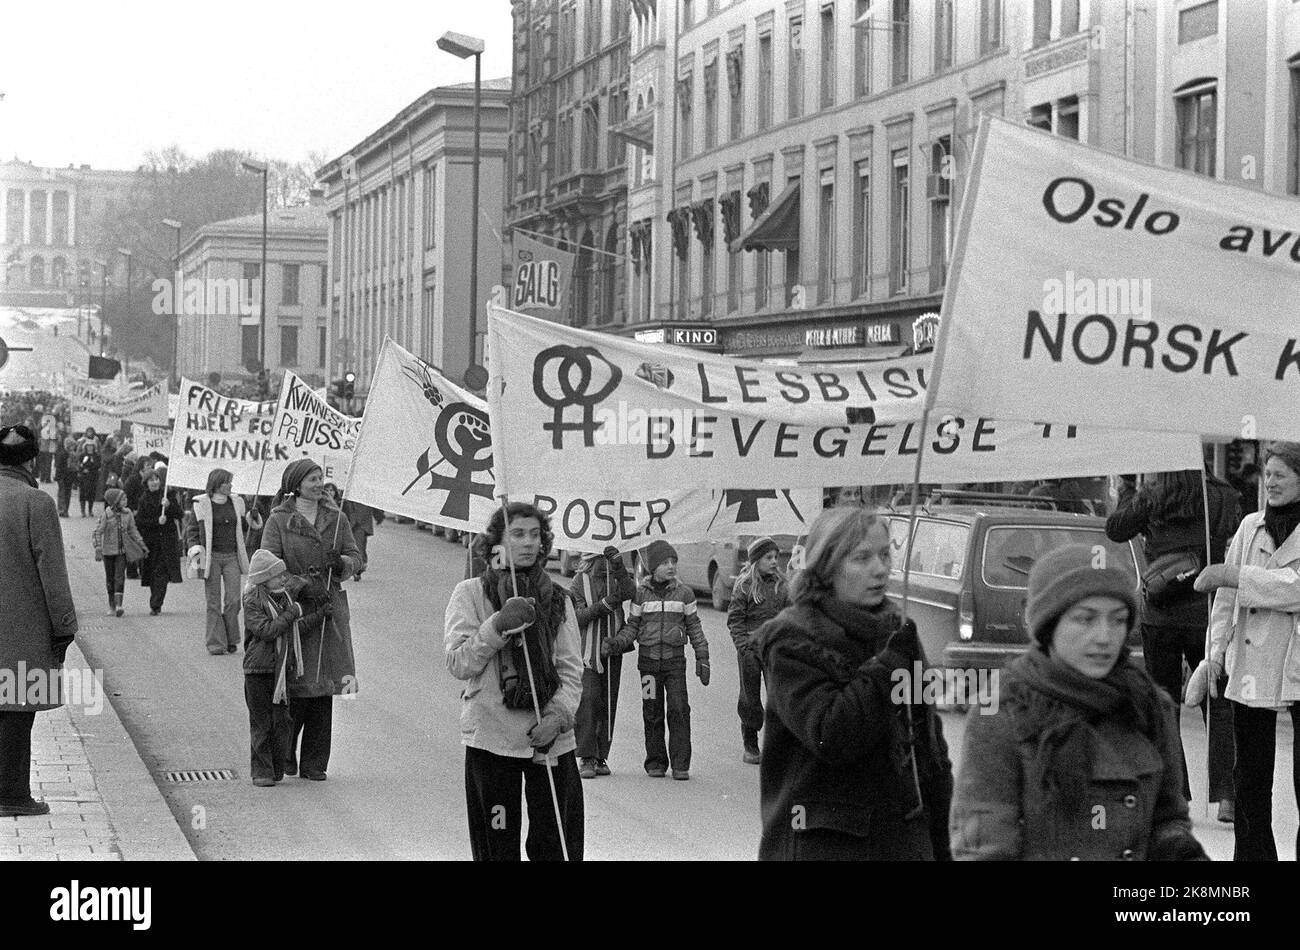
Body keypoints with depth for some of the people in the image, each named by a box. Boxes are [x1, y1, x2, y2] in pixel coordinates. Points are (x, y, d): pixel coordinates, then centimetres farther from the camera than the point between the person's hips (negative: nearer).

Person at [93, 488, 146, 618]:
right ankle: (111, 606, 19)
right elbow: (98, 532, -10)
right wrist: (98, 550, -16)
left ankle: (118, 604, -18)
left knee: (120, 576, -11)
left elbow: (133, 531, 10)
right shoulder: (106, 515, -12)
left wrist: (142, 546, 8)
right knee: (110, 578, 8)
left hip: (122, 550, 1)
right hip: (108, 551, -1)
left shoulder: (127, 513, -2)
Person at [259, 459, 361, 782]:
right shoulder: (279, 520, -1)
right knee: (295, 688, -7)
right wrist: (299, 583, -20)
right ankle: (285, 757, 9)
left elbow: (355, 556, 12)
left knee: (323, 688, 3)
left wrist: (341, 562, -10)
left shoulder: (336, 519, 11)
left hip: (330, 609, 4)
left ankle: (314, 764, 9)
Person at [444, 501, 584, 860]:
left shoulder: (558, 600, 12)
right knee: (497, 846, 1)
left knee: (559, 846, 0)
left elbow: (571, 671, 8)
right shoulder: (470, 594, 4)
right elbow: (459, 664, -5)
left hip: (552, 739, 2)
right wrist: (498, 626, -17)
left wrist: (558, 715, -9)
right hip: (492, 737, -2)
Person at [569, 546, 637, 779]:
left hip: (613, 651, 3)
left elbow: (629, 592, -16)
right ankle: (586, 758, -14)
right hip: (587, 652, -3)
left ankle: (601, 757, 14)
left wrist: (619, 566, -27)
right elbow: (576, 617, -8)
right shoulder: (580, 581, -1)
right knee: (587, 701, -14)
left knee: (608, 705, 6)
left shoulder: (617, 579, 6)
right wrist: (601, 606, -23)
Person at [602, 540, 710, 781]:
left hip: (675, 660, -1)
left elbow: (694, 628, 9)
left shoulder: (684, 593, 4)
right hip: (648, 659, 1)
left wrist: (702, 659, 5)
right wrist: (614, 644, -9)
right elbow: (632, 627, 8)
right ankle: (655, 762, 12)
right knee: (652, 713, 2)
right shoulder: (641, 594, 3)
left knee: (679, 710, -10)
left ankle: (680, 764, -8)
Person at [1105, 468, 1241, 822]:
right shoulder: (1223, 498, -1)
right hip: (1207, 615, 1)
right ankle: (1225, 795, -1)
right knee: (1218, 704, 7)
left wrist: (1126, 487, 18)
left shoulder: (1151, 498, -5)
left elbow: (1115, 528, 6)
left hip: (1159, 617, -1)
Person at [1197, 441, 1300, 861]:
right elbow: (1227, 594, 13)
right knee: (1249, 775, 10)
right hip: (1251, 666, 4)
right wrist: (1218, 645, 6)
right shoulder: (1250, 526, 9)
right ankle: (1252, 854, 22)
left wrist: (1234, 576, -19)